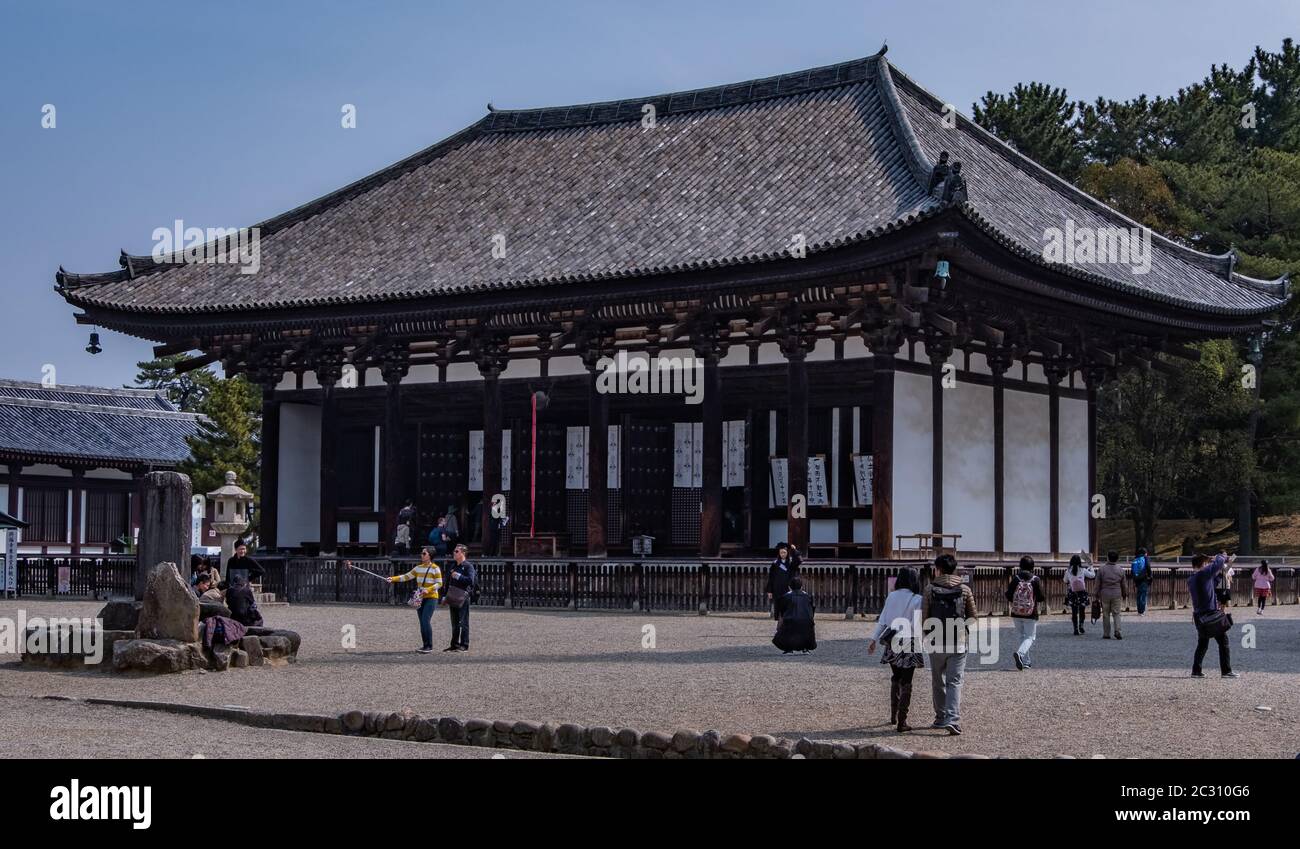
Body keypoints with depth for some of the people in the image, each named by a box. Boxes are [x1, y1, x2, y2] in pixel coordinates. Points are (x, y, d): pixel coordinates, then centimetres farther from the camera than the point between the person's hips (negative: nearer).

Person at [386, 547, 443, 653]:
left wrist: (428, 590, -22)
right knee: (422, 622, 5)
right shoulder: (418, 568, 10)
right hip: (420, 598, 6)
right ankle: (425, 645, 10)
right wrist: (393, 579, -4)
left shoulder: (435, 568, -6)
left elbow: (439, 583, -9)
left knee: (425, 621, -15)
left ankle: (429, 646, -10)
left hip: (431, 598, -6)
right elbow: (407, 576, 8)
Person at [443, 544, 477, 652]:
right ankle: (454, 644, 18)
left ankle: (464, 645, 0)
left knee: (463, 622, -4)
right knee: (455, 623, 12)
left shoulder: (468, 566, -7)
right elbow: (448, 581, 21)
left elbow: (471, 580, -20)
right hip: (453, 598, 7)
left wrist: (458, 576, -20)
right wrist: (446, 596, 17)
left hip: (463, 598, -7)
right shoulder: (453, 566, 17)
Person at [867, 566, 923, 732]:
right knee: (906, 683, 1)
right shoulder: (917, 600, -9)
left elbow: (882, 621, 5)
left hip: (892, 644, 4)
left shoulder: (891, 597, 3)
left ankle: (893, 716, 27)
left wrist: (874, 640, 11)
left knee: (895, 679, 21)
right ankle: (902, 722, -1)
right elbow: (916, 625, -14)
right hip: (908, 643, -4)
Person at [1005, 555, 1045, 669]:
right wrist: (1045, 595, 14)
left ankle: (1025, 662, 18)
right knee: (1030, 637, 4)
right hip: (1031, 615, -3)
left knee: (1022, 636, 16)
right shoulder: (1035, 580, -9)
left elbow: (1008, 596, -4)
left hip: (1016, 614, 3)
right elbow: (1042, 597, -9)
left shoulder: (1015, 578, -4)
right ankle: (1019, 653, -24)